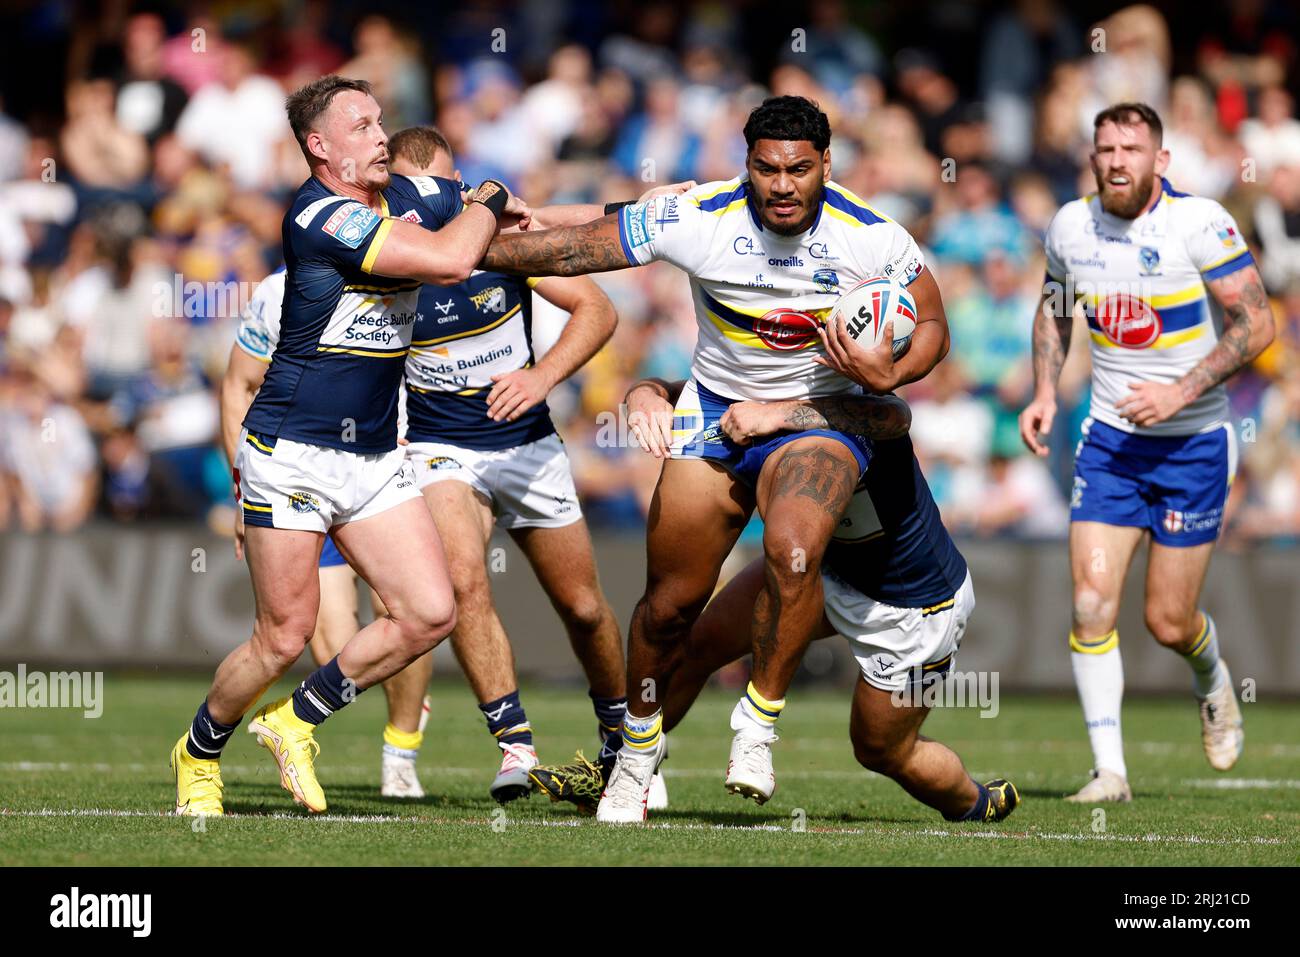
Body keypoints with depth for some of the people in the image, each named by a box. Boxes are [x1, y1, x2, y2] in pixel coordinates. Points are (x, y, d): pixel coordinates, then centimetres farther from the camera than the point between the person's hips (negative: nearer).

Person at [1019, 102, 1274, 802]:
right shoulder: (1070, 226, -1)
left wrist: (1181, 391, -23)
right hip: (1110, 436, 3)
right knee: (1091, 603, -12)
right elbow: (1054, 307, 18)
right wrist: (1045, 392, 4)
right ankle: (1109, 769, -4)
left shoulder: (1200, 222, -15)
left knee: (1169, 623, 1)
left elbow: (1256, 325, -14)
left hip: (1194, 442, -3)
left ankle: (1212, 680, 38)